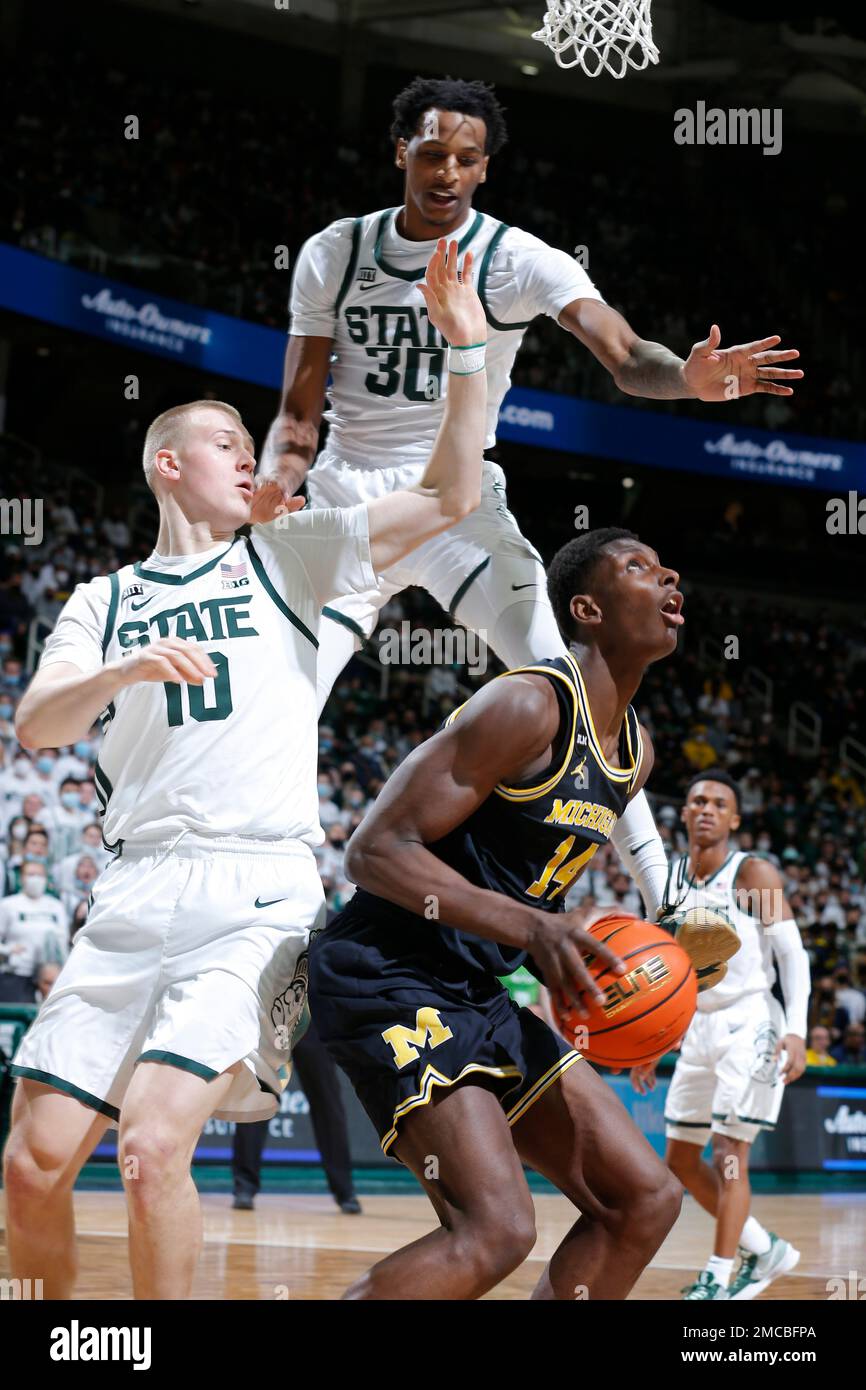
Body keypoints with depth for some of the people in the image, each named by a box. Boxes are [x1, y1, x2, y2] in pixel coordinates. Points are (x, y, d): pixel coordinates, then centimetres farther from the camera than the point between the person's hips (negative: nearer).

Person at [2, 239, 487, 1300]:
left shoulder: (285, 557, 14)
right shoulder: (106, 601, 19)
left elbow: (451, 497, 5)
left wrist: (466, 350, -4)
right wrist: (126, 673, -16)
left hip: (257, 890, -3)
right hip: (137, 889, 3)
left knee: (152, 1146, -22)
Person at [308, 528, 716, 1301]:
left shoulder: (636, 751, 13)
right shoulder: (530, 707, -16)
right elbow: (377, 849, -20)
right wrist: (529, 927, -28)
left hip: (479, 997, 10)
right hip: (386, 978, -10)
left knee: (645, 1200, 7)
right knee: (496, 1229, -24)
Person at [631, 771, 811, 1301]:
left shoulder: (754, 874, -10)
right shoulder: (669, 880, 8)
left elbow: (793, 954, -12)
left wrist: (797, 1031, -22)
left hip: (749, 1022, -7)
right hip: (700, 1026, 7)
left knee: (730, 1151, -12)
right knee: (681, 1160, 9)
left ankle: (718, 1278, -7)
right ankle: (766, 1250, 22)